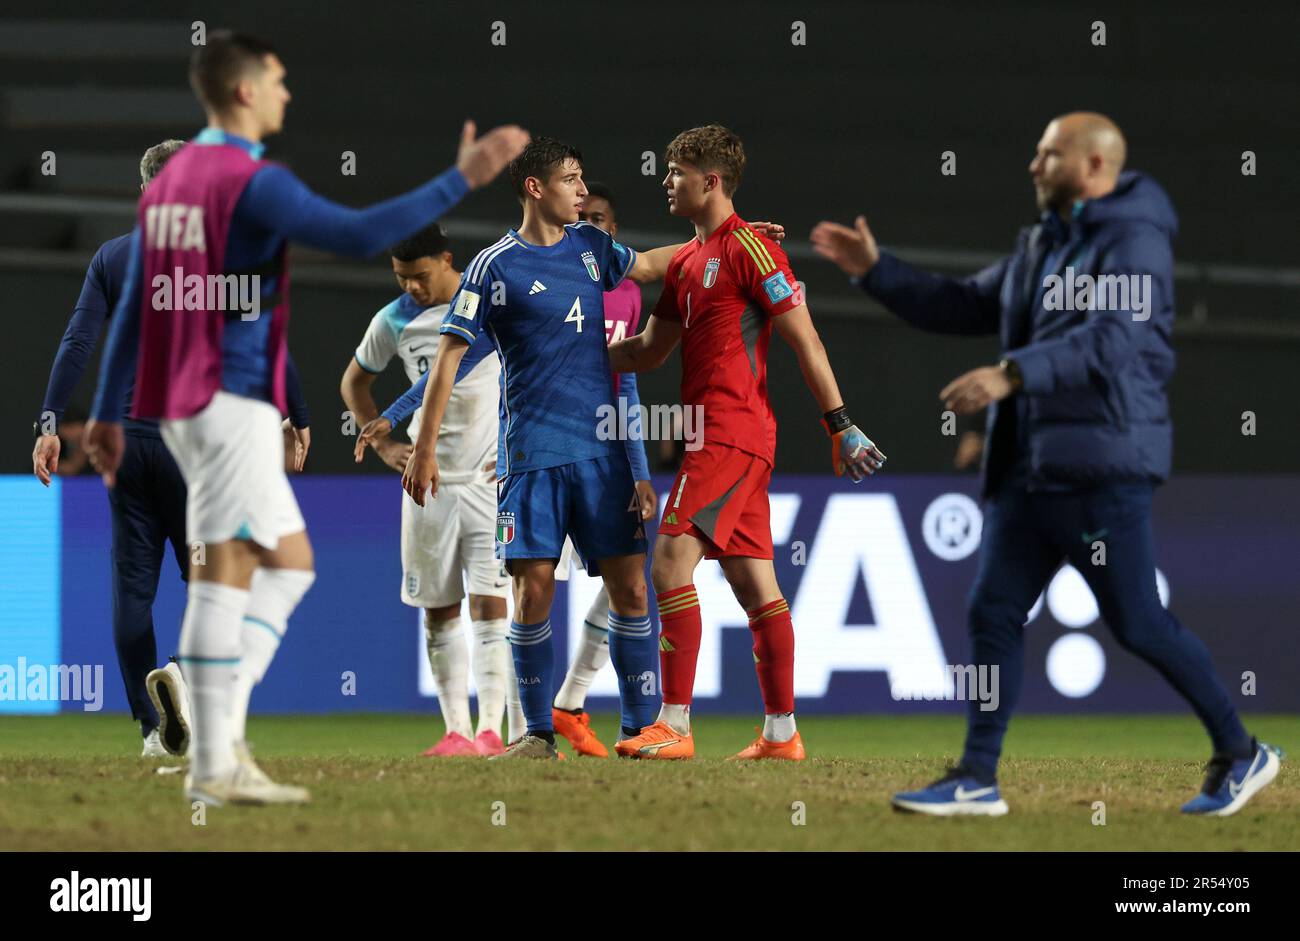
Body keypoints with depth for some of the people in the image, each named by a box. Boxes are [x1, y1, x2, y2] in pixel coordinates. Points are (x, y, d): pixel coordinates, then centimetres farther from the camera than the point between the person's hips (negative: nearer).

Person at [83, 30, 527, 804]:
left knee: (290, 564, 13)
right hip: (234, 400, -9)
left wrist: (108, 414, 19)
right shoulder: (253, 183, -13)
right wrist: (461, 181, -21)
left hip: (185, 406, 9)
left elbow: (132, 307, 16)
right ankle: (213, 765, -5)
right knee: (225, 575, -6)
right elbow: (359, 235, -24)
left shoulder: (169, 181, 14)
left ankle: (223, 730, 5)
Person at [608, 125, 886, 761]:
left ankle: (674, 726, -17)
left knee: (671, 560, -15)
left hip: (731, 433, -9)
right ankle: (781, 733, 11)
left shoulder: (748, 248, -9)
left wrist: (840, 426, -12)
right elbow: (650, 351, 27)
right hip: (719, 437, 9)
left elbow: (805, 340, -10)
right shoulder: (686, 261, 19)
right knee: (755, 584, 9)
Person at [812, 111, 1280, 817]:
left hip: (1103, 467, -9)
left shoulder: (1135, 241, -10)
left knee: (1138, 624, -5)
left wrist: (1011, 374, -33)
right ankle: (977, 777, 4)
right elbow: (962, 308, 24)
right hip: (1027, 467, 9)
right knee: (992, 613, 2)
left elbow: (1113, 341, -25)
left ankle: (1240, 754, 9)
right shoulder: (1041, 244, 17)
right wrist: (876, 272, 14)